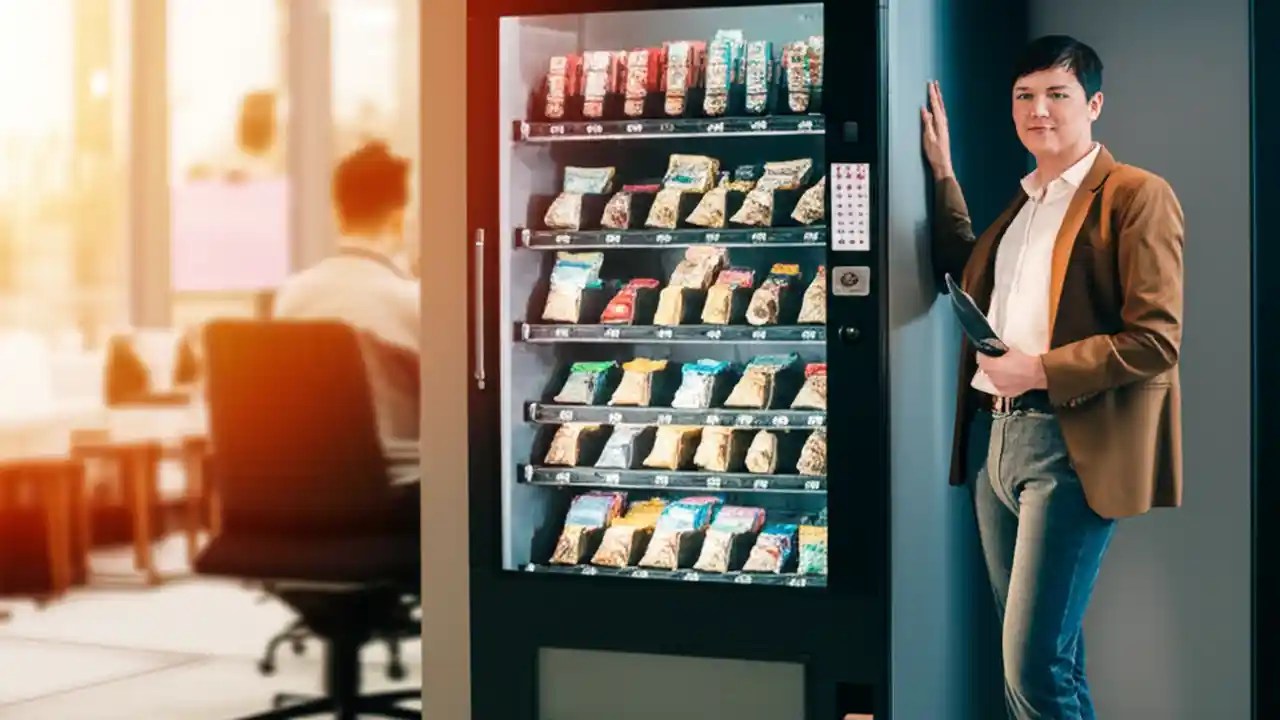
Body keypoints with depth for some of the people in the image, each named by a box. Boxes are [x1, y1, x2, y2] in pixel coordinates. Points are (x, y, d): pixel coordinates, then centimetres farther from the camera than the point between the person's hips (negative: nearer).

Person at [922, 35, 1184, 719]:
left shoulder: (1136, 195, -6)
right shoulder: (1020, 201, 19)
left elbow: (1157, 341, -13)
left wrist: (1039, 370, -17)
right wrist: (942, 171, 20)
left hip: (1070, 448, -8)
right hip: (995, 437, 8)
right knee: (1047, 657, 14)